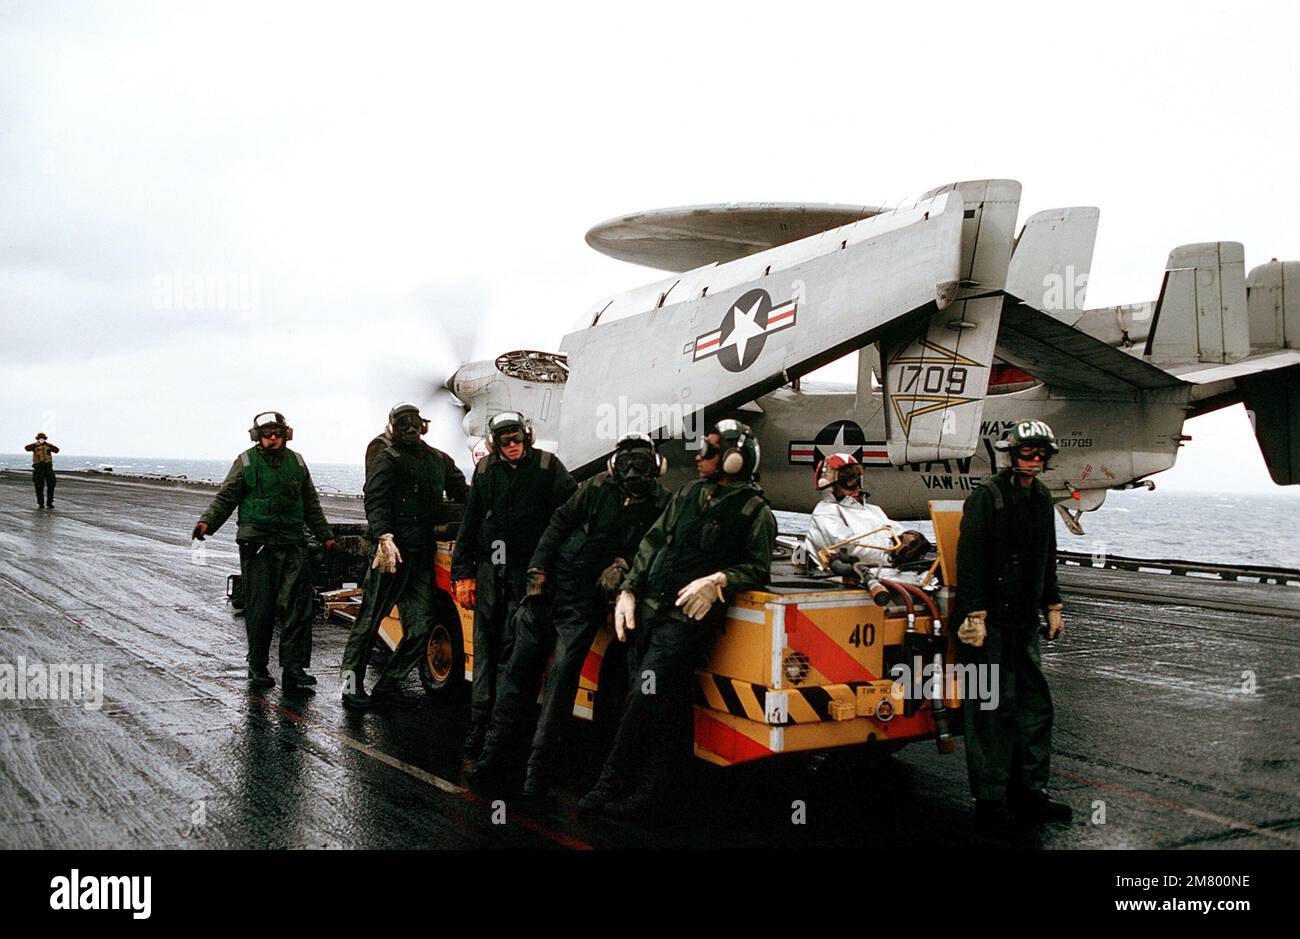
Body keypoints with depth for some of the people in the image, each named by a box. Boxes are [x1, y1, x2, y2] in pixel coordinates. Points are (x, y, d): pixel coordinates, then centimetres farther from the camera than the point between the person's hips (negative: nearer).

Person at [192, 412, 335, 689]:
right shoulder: (245, 462, 3)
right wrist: (207, 523, -12)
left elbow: (311, 504, 22)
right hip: (256, 546, -3)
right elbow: (225, 498, 3)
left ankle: (293, 667, -2)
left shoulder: (296, 463, 13)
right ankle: (258, 667, 14)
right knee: (259, 609, 0)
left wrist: (325, 536, 22)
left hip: (292, 544, 3)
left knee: (298, 606, -5)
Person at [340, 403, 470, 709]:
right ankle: (352, 684, 7)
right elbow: (375, 500, -11)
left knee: (420, 626, 4)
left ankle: (387, 685, 14)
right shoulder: (387, 457, 0)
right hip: (393, 549, -6)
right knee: (371, 618, -2)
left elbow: (463, 493, 18)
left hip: (423, 554, 6)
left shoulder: (439, 460, 20)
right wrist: (384, 537, -25)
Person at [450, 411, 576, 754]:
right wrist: (463, 573, 9)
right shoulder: (485, 469, 11)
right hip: (489, 568, 3)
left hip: (528, 571, -3)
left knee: (512, 648, -4)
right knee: (485, 645, 5)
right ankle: (479, 722, 10)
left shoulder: (548, 467, 1)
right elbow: (469, 523, 14)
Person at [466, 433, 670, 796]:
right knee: (521, 664, 2)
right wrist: (538, 569, 0)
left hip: (588, 599, -2)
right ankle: (495, 756, 10)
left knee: (562, 673, -10)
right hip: (553, 583, 2)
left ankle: (540, 768, -2)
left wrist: (624, 564, -14)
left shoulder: (661, 505, 0)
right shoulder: (597, 487, 3)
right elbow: (559, 524, 5)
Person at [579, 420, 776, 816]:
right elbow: (652, 543, 17)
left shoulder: (755, 511, -1)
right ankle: (648, 788, 16)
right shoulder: (688, 493, 16)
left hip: (688, 619, -6)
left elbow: (758, 568, -1)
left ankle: (610, 783, 2)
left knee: (647, 700, -10)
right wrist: (628, 590, 10)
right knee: (654, 704, 6)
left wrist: (718, 581, -18)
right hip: (647, 608, 6)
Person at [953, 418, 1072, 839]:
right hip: (989, 621, -8)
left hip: (1024, 620, 8)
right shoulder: (986, 497, -11)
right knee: (992, 706, -6)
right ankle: (990, 801, 2)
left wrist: (1052, 606, 20)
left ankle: (1029, 792, 23)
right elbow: (969, 560, -17)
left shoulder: (1041, 499, 14)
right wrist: (974, 614, -21)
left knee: (1034, 703, 11)